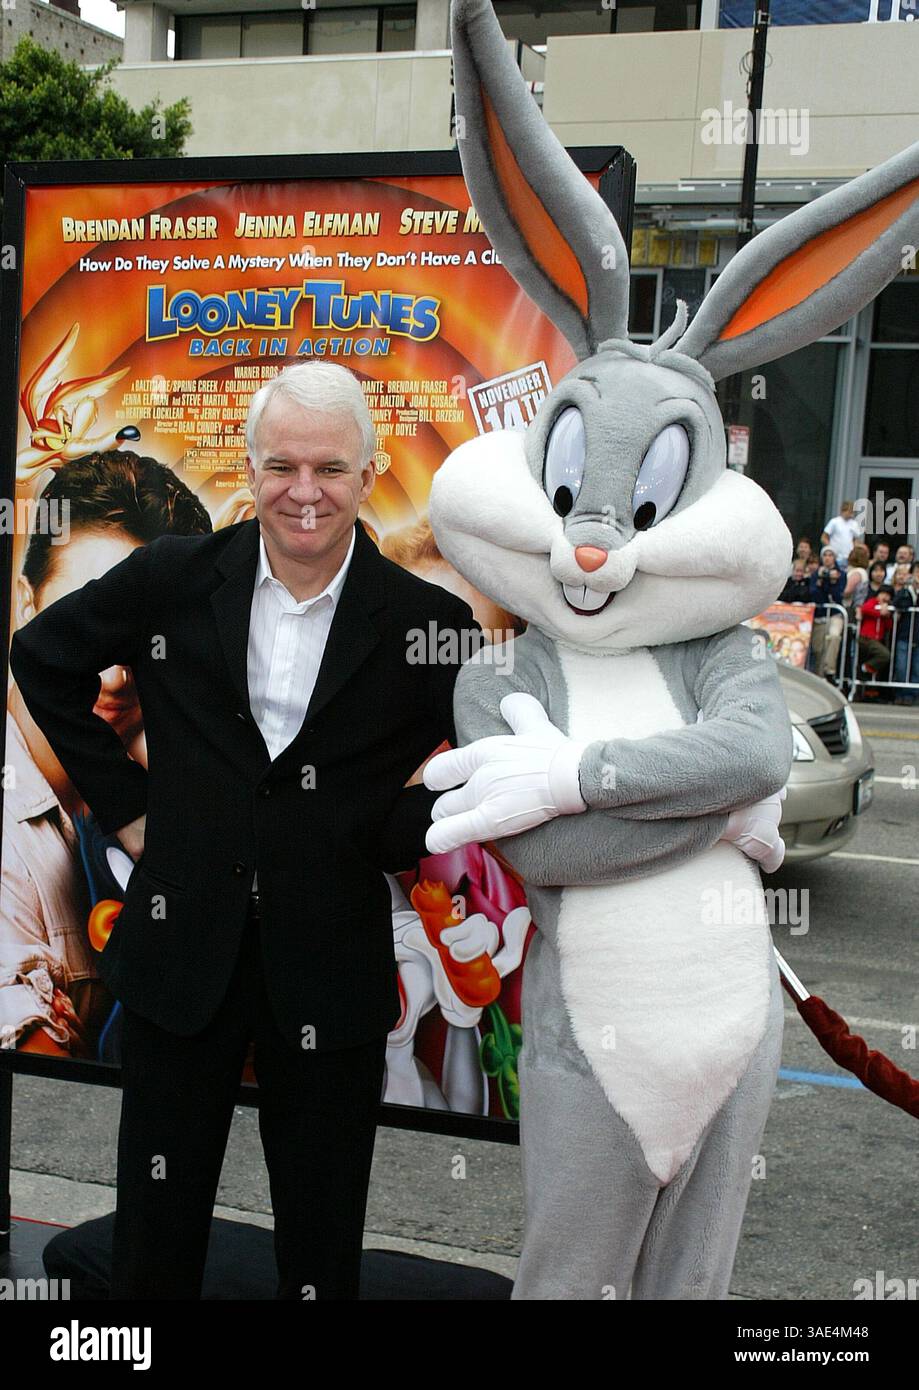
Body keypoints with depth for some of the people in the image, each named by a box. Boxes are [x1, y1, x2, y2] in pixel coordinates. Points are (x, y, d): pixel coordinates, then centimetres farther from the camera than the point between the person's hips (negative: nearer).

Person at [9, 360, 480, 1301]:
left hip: (332, 967, -1)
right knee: (156, 1231, 17)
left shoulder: (425, 622, -9)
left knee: (321, 1252, 16)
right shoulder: (173, 578, -4)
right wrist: (120, 799, 5)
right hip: (181, 948, 2)